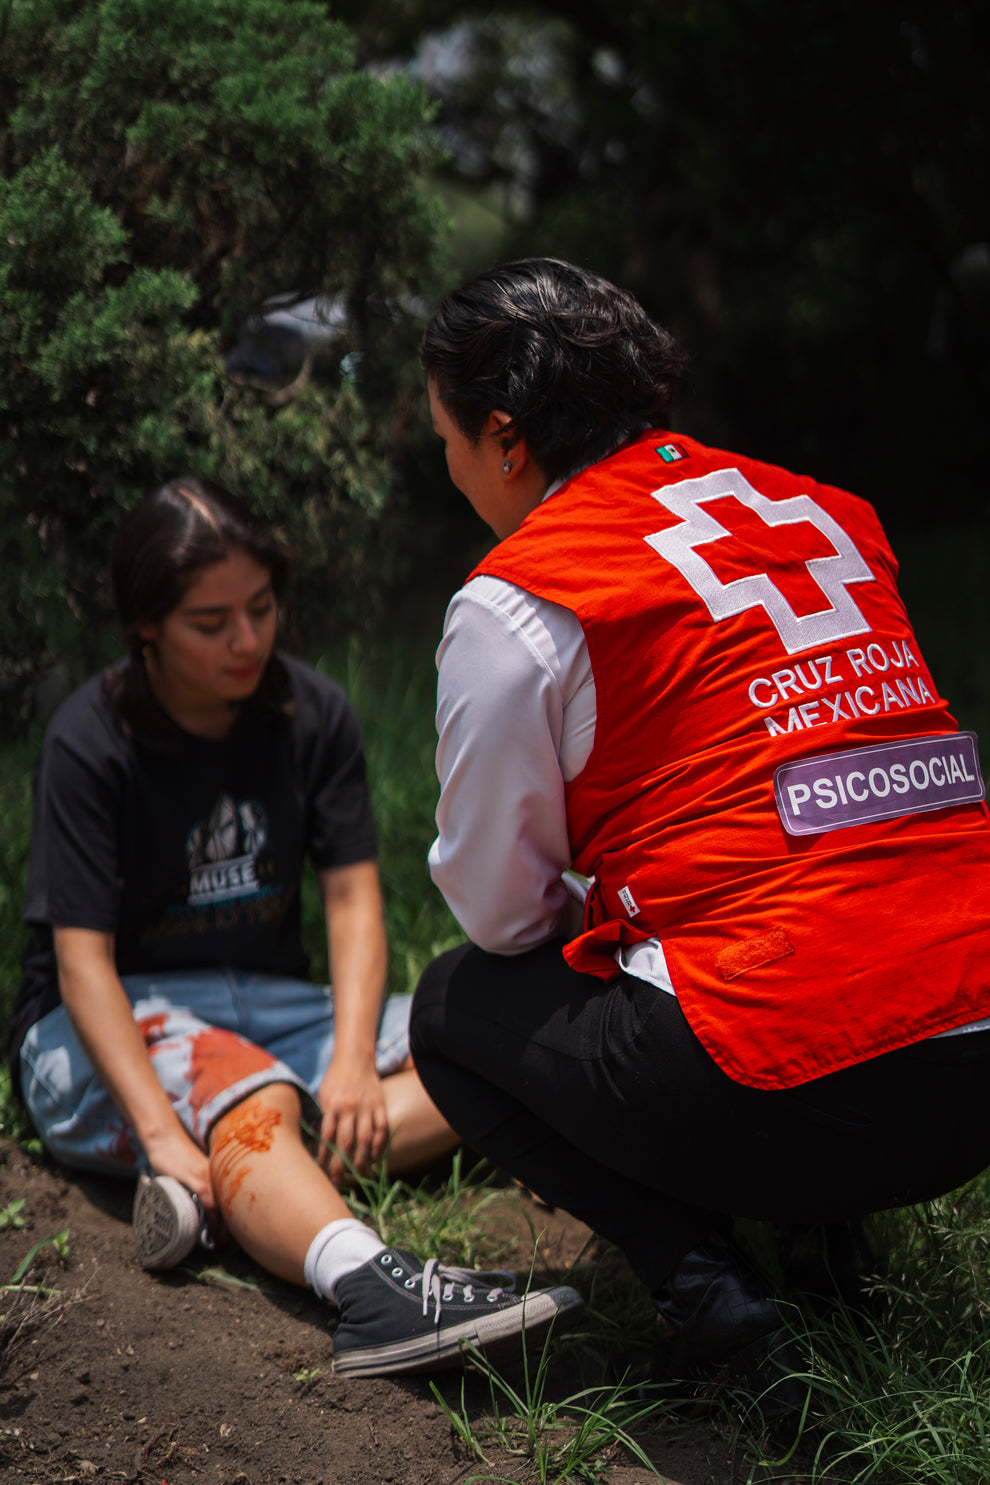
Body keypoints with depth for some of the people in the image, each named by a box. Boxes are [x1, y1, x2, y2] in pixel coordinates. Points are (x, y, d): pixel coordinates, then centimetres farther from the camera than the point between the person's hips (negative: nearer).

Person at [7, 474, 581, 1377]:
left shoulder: (314, 713, 0)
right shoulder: (93, 741, -13)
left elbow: (352, 894, -2)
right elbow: (83, 959, -19)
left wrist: (352, 1059, -20)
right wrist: (161, 1131, -32)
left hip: (266, 1001, 5)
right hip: (109, 1028, -5)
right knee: (251, 1096, -37)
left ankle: (222, 1192, -36)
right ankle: (370, 1286, -63)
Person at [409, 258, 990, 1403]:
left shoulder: (513, 602, -4)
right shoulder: (825, 513, 15)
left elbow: (496, 908, 4)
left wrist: (586, 918, 27)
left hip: (786, 1090, -7)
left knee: (454, 1008, 19)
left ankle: (701, 1286, 1)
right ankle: (819, 1225, 17)